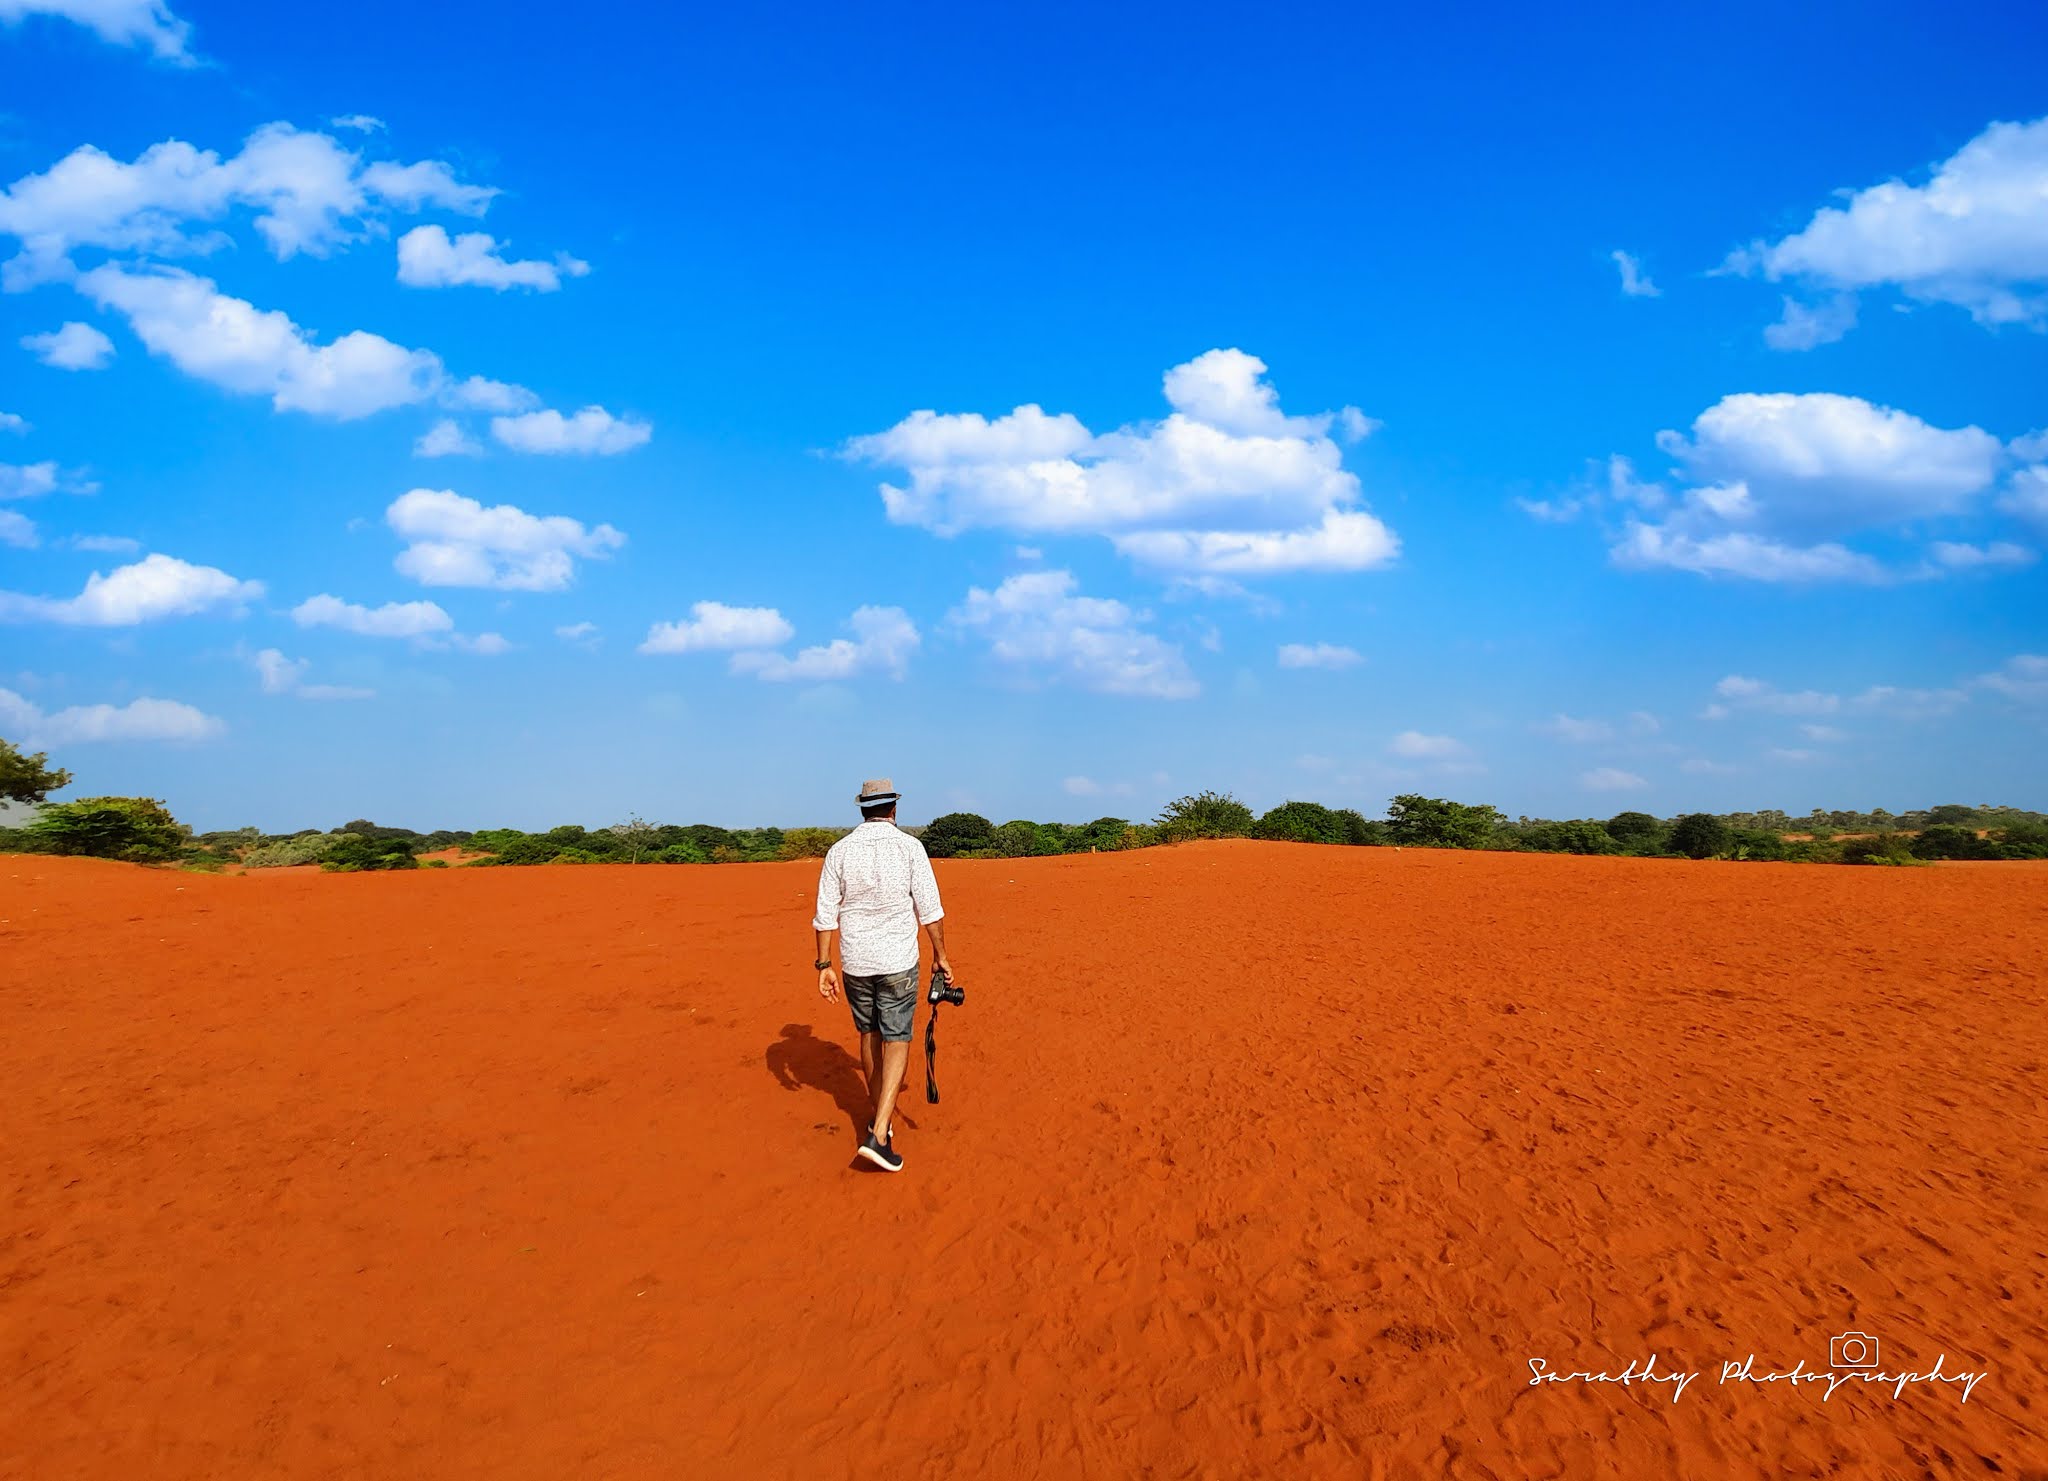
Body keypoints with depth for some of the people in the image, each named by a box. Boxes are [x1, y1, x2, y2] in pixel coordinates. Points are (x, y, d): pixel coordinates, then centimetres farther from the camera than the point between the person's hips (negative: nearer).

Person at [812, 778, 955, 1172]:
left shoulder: (840, 850, -1)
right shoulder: (909, 846, -7)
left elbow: (825, 915, -1)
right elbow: (930, 909, -5)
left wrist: (825, 965, 5)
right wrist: (940, 953, 6)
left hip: (855, 962, 3)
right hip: (898, 962, -3)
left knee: (869, 1035, 18)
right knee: (896, 1040, 0)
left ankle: (879, 1115, 31)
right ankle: (879, 1135, -12)